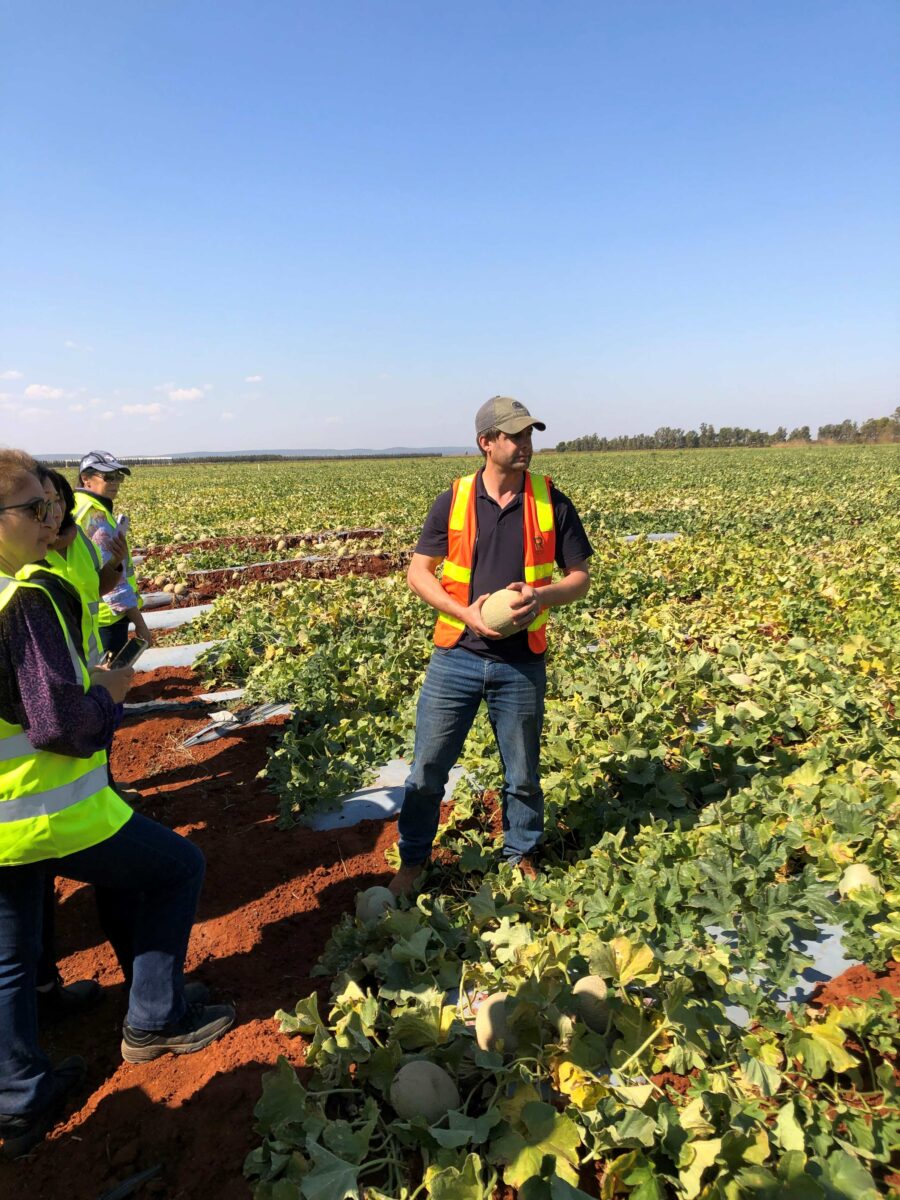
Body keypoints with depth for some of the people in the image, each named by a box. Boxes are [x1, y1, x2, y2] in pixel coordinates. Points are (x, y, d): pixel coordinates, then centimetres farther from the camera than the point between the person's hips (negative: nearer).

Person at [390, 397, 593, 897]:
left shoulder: (552, 503, -1)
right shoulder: (451, 502, -2)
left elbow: (580, 577, 4)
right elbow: (418, 573, 1)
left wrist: (542, 595, -17)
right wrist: (465, 612, -15)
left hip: (521, 663, 0)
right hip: (456, 656, 0)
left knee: (522, 775, 15)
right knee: (427, 769, 9)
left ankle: (522, 857, 39)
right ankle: (411, 862, 30)